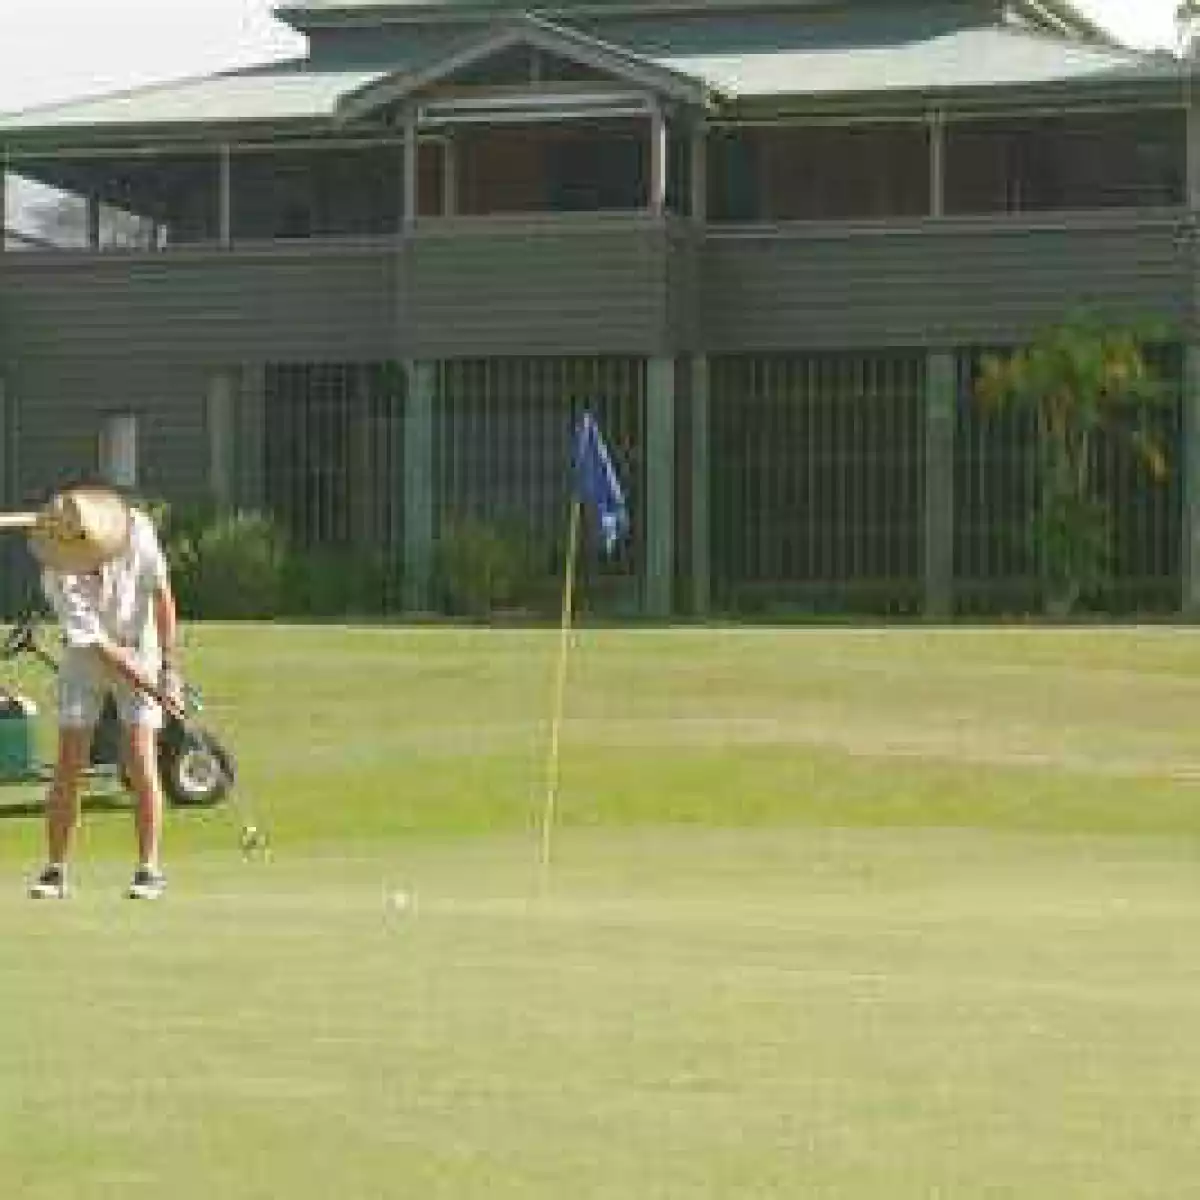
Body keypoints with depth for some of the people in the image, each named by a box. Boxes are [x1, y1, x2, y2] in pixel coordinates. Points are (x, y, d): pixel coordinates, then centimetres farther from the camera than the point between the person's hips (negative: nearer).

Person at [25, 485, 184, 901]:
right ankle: (55, 870, 2)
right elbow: (98, 647, -26)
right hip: (85, 659, 0)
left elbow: (161, 597, -15)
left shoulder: (137, 529, -25)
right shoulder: (58, 579, -29)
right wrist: (154, 690, -27)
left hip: (140, 651, 0)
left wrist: (168, 669, -17)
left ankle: (150, 869, -7)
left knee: (140, 759, -10)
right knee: (68, 764, -5)